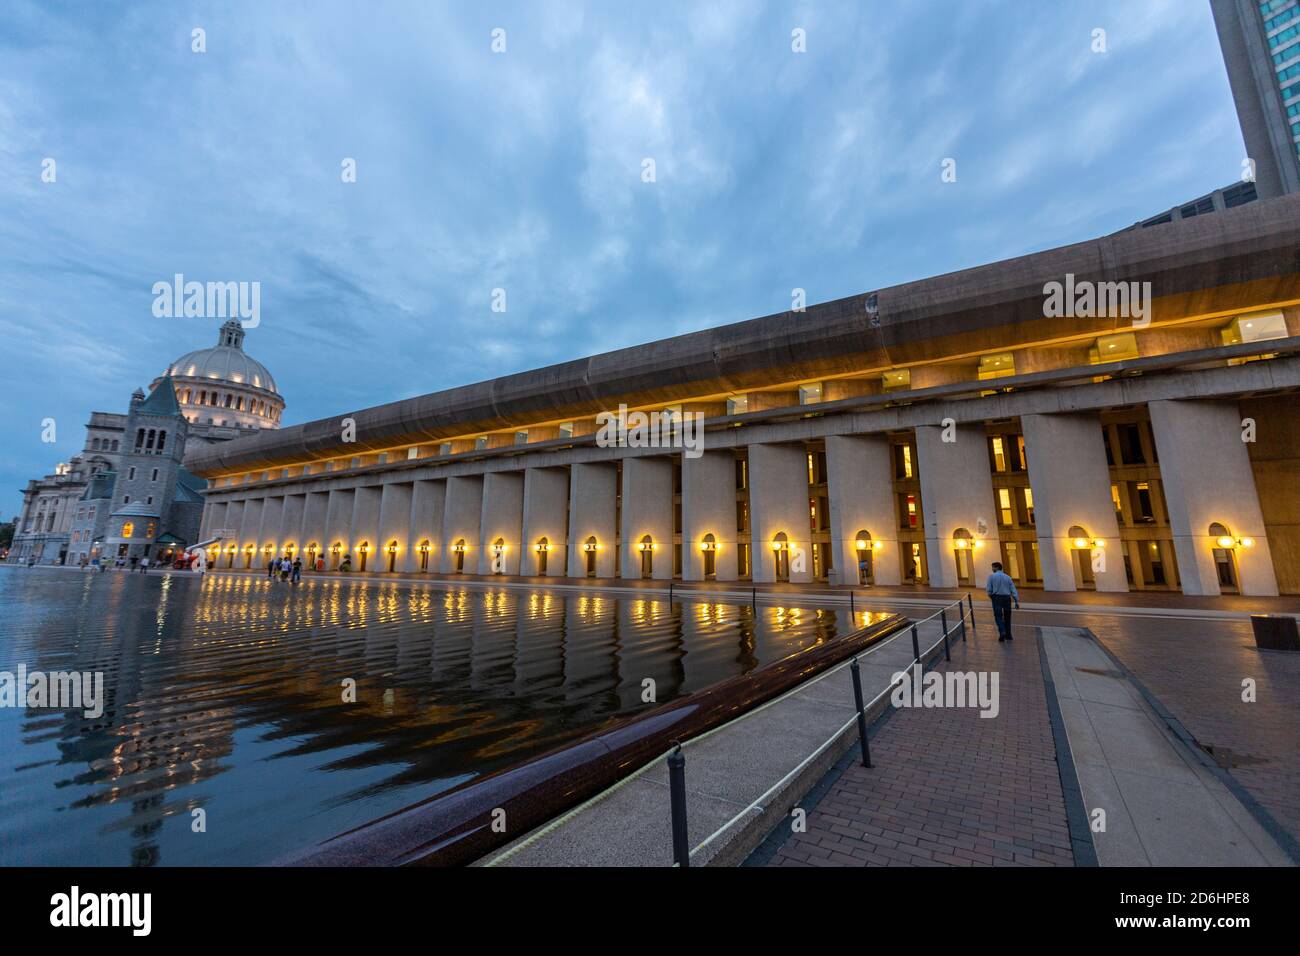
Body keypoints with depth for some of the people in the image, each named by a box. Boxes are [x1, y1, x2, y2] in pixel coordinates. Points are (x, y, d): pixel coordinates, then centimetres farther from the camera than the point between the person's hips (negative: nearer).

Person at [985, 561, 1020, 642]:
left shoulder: (992, 576, -3)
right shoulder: (1007, 577, 7)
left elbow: (988, 590, -5)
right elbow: (1013, 590, 3)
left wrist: (991, 597, 12)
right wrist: (1017, 601, 4)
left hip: (997, 598, -3)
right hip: (1007, 598, 4)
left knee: (998, 616, 0)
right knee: (1007, 616, 14)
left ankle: (1002, 632, -19)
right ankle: (1008, 635, 21)